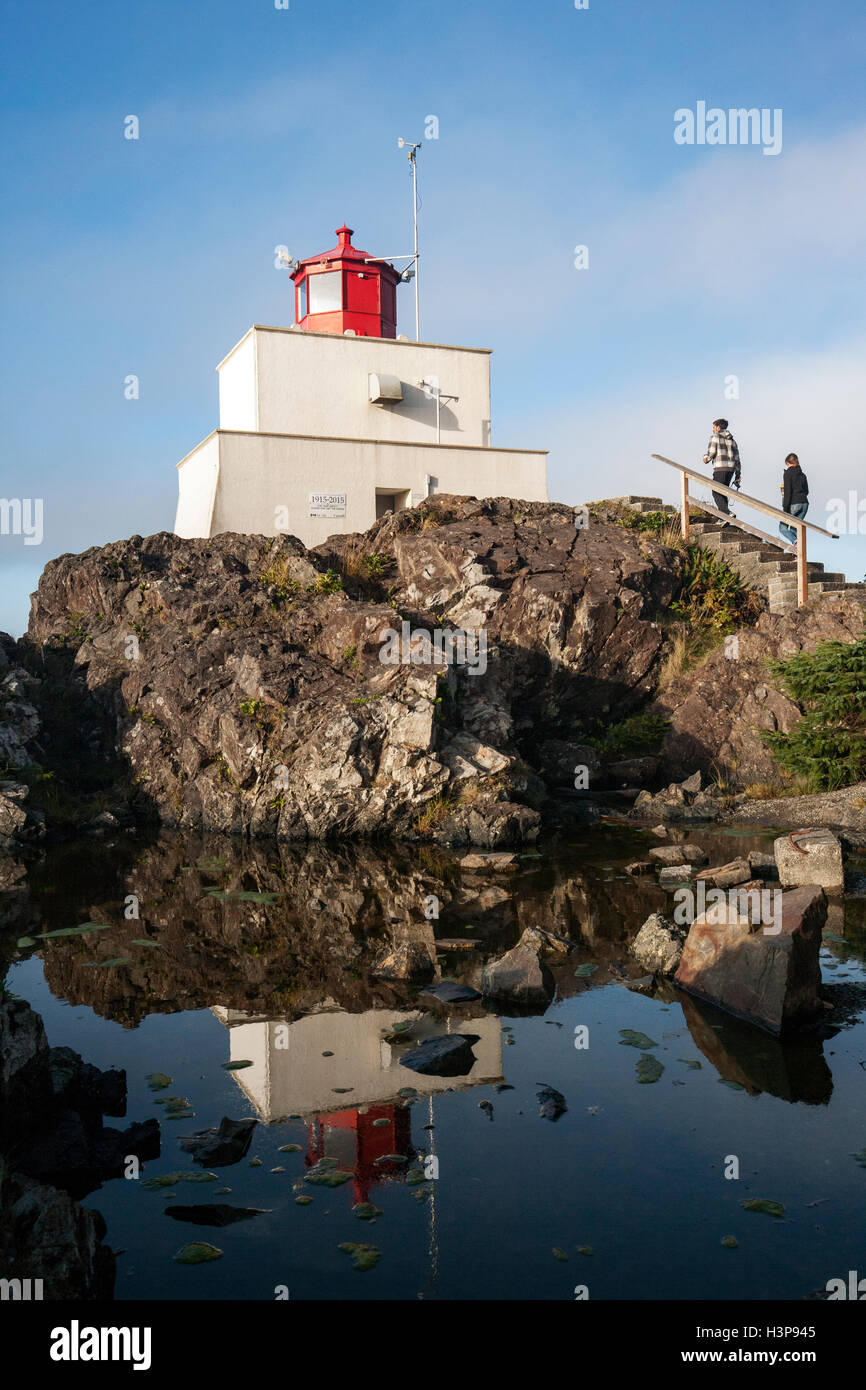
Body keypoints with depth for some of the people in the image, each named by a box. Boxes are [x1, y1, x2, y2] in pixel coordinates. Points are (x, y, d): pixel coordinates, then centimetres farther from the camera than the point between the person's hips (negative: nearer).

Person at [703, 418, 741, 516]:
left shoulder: (715, 436, 0)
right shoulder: (732, 440, 20)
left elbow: (711, 451, -11)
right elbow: (737, 458, 17)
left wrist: (706, 458, 12)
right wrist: (737, 475, 18)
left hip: (720, 468, -7)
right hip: (731, 468, 7)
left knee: (716, 493, -7)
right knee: (723, 492, 15)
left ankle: (727, 513, -24)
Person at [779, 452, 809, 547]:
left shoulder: (788, 473, -6)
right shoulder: (802, 474, 14)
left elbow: (787, 492, -13)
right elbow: (806, 491, 19)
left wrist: (785, 509, -14)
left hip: (793, 504, -6)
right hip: (804, 503, 6)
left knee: (783, 527, 4)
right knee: (794, 528, 14)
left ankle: (795, 542, -21)